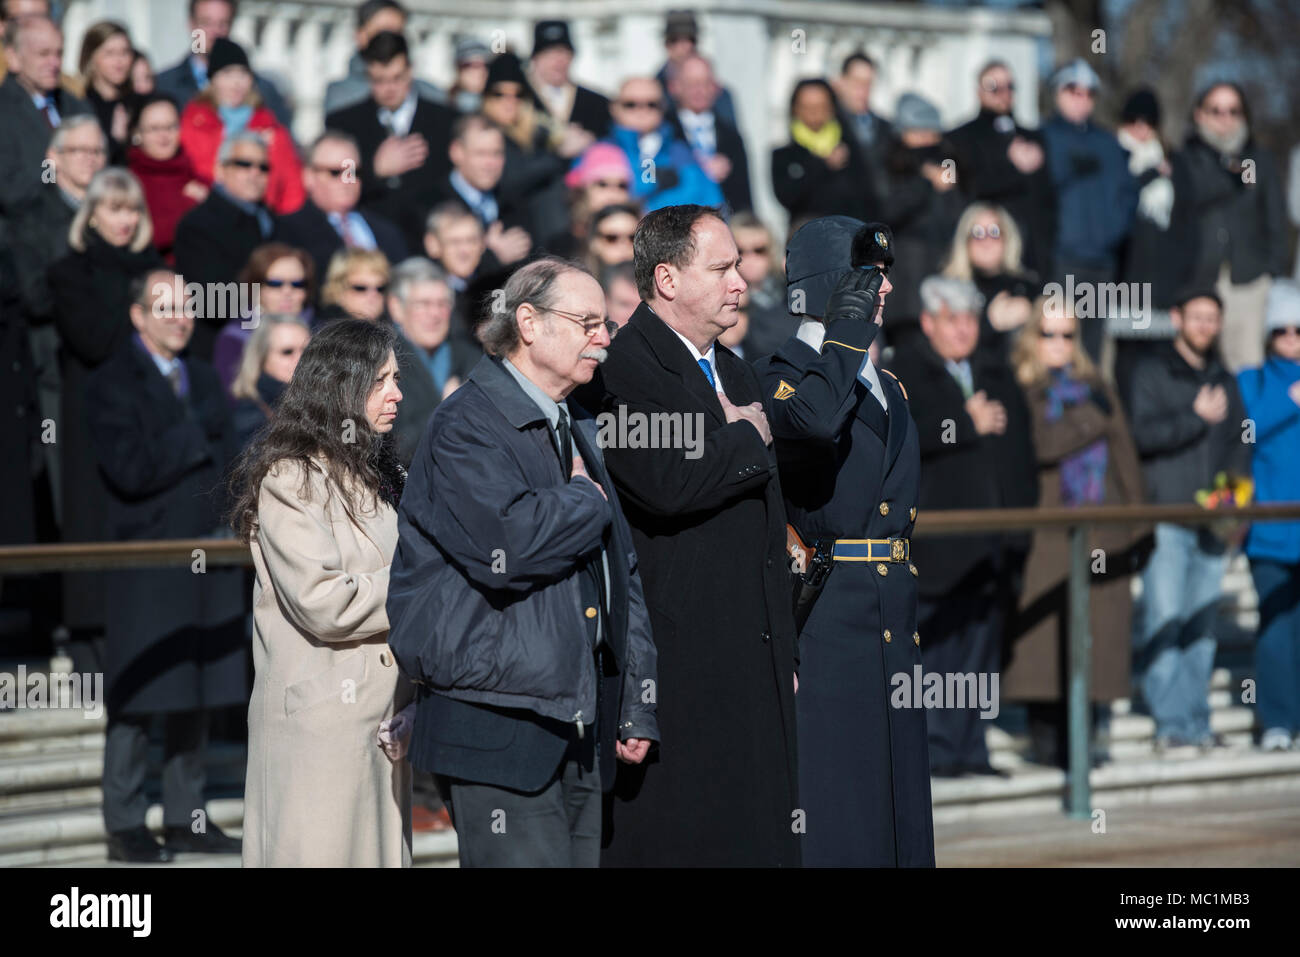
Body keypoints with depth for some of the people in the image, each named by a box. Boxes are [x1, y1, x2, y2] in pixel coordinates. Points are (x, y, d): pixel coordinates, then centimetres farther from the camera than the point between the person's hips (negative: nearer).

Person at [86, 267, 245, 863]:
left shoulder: (202, 379, 17)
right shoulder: (112, 384, -5)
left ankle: (185, 818, 15)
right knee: (137, 699, -5)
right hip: (146, 563, -6)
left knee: (196, 697, 8)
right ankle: (125, 826, 1)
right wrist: (197, 433, -11)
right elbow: (131, 469, -17)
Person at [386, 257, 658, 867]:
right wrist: (585, 496, -5)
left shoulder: (578, 429, 21)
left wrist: (637, 707, 17)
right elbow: (507, 545, -25)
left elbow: (621, 573, 23)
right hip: (500, 731, -9)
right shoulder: (468, 424, -8)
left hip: (581, 735, 9)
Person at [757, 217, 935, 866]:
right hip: (825, 612, -8)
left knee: (897, 801, 8)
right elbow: (818, 419, -32)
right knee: (829, 799, -7)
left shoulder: (886, 386, 19)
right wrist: (845, 333, -17)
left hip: (892, 619, 8)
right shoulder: (782, 374, -7)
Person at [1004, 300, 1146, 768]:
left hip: (1101, 533, 4)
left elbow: (1124, 455, 16)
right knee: (1044, 637, -7)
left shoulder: (1095, 387, 18)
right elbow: (1035, 446, -15)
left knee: (1094, 634, 1)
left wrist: (1136, 527, 10)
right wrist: (1090, 419, -12)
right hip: (1045, 532, -4)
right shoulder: (1019, 390, 2)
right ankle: (1046, 741, -2)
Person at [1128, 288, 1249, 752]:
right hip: (1165, 518, -5)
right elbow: (1143, 434, -10)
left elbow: (1239, 446, 20)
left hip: (1213, 523, 5)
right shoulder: (1152, 373, 2)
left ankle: (1197, 722, 9)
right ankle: (1171, 723, -9)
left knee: (1202, 627, 5)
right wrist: (1196, 418, -17)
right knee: (1164, 623, -9)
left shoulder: (1225, 382, 18)